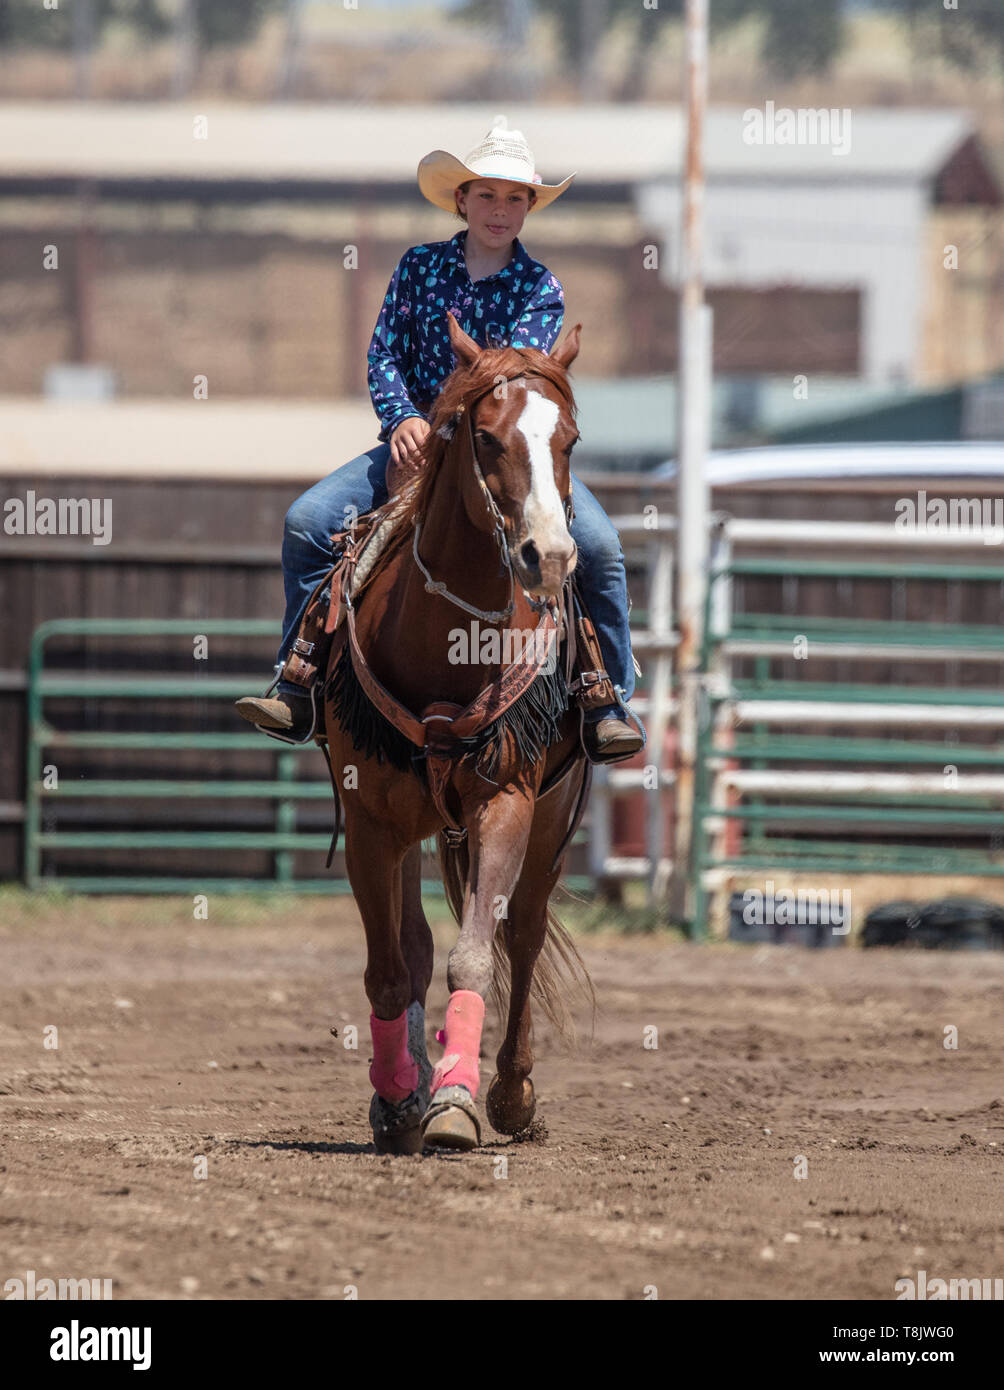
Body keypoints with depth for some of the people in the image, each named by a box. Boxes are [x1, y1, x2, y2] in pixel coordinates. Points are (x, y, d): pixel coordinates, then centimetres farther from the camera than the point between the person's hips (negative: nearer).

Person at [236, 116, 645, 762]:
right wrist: (404, 419, -17)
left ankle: (611, 705, -13)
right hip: (419, 438, 2)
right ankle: (298, 689, -10)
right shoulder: (420, 267, 6)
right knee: (307, 521, -15)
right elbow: (384, 355, 3)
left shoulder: (541, 289, 0)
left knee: (600, 545, -24)